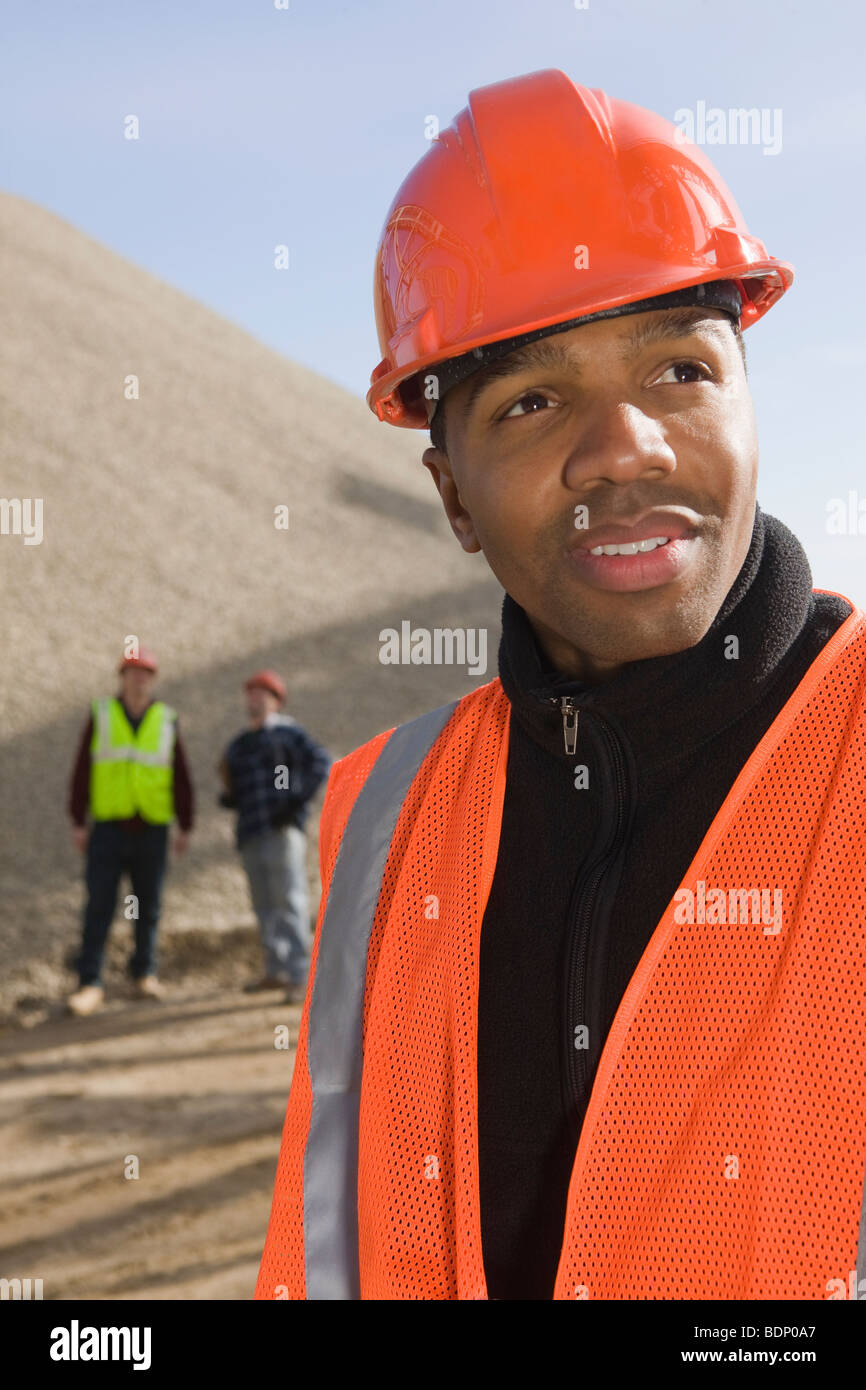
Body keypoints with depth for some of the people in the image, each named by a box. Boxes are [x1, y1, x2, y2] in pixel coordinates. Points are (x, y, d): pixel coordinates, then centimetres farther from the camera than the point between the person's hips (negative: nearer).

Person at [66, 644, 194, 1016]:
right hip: (108, 828, -1)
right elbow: (82, 771, 5)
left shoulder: (166, 721, 7)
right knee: (99, 906, -7)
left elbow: (181, 779, 9)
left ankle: (144, 974, 19)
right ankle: (90, 983, -7)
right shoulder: (101, 715, 6)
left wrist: (185, 827, 5)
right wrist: (78, 822, -1)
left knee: (148, 906, 6)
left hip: (151, 831, 1)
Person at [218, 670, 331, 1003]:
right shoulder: (238, 746, 20)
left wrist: (297, 800, -15)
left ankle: (299, 977, -16)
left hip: (282, 829, -7)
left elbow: (320, 763, -8)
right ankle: (276, 971, 19)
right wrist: (227, 793, 1)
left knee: (289, 900, -12)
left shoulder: (286, 732, 2)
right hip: (251, 834, 7)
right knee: (264, 904, 10)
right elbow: (234, 799, 24)